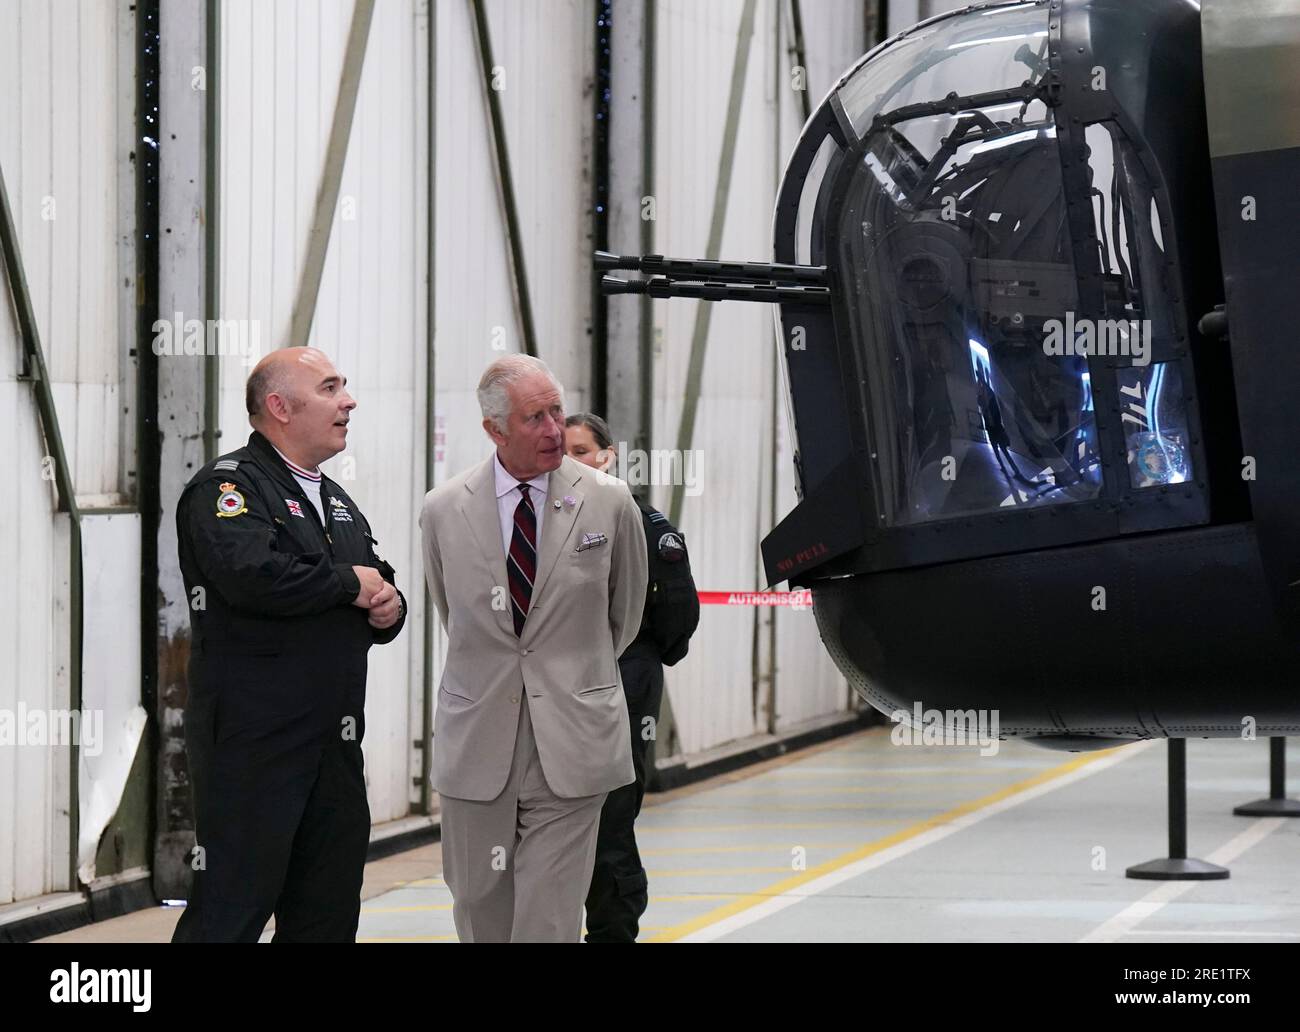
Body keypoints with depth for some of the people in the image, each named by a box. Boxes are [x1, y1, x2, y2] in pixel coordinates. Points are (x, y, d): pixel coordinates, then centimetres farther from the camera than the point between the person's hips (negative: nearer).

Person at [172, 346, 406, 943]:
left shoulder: (338, 503, 21)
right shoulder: (230, 486, -7)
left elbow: (379, 591, 29)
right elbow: (253, 577, -25)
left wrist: (388, 609, 4)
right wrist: (349, 582, -11)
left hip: (335, 746, 9)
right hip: (253, 738, -9)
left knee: (329, 915, 10)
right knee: (230, 913, -10)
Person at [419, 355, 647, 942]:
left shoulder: (609, 503, -2)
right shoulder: (443, 511, 0)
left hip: (571, 742, -2)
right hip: (476, 745, 2)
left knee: (549, 921, -5)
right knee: (480, 913, 8)